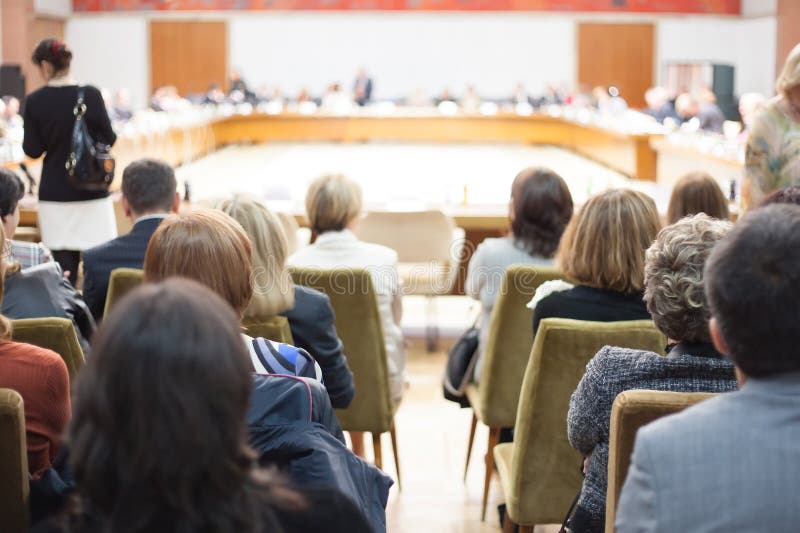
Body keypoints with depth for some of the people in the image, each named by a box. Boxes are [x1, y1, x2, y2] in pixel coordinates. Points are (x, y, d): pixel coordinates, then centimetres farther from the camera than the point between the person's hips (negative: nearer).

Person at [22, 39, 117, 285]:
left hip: (55, 194, 1)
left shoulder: (35, 101, -5)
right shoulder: (90, 95, -8)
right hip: (91, 191, -1)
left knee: (64, 264, 4)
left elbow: (33, 150, -2)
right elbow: (109, 139, -2)